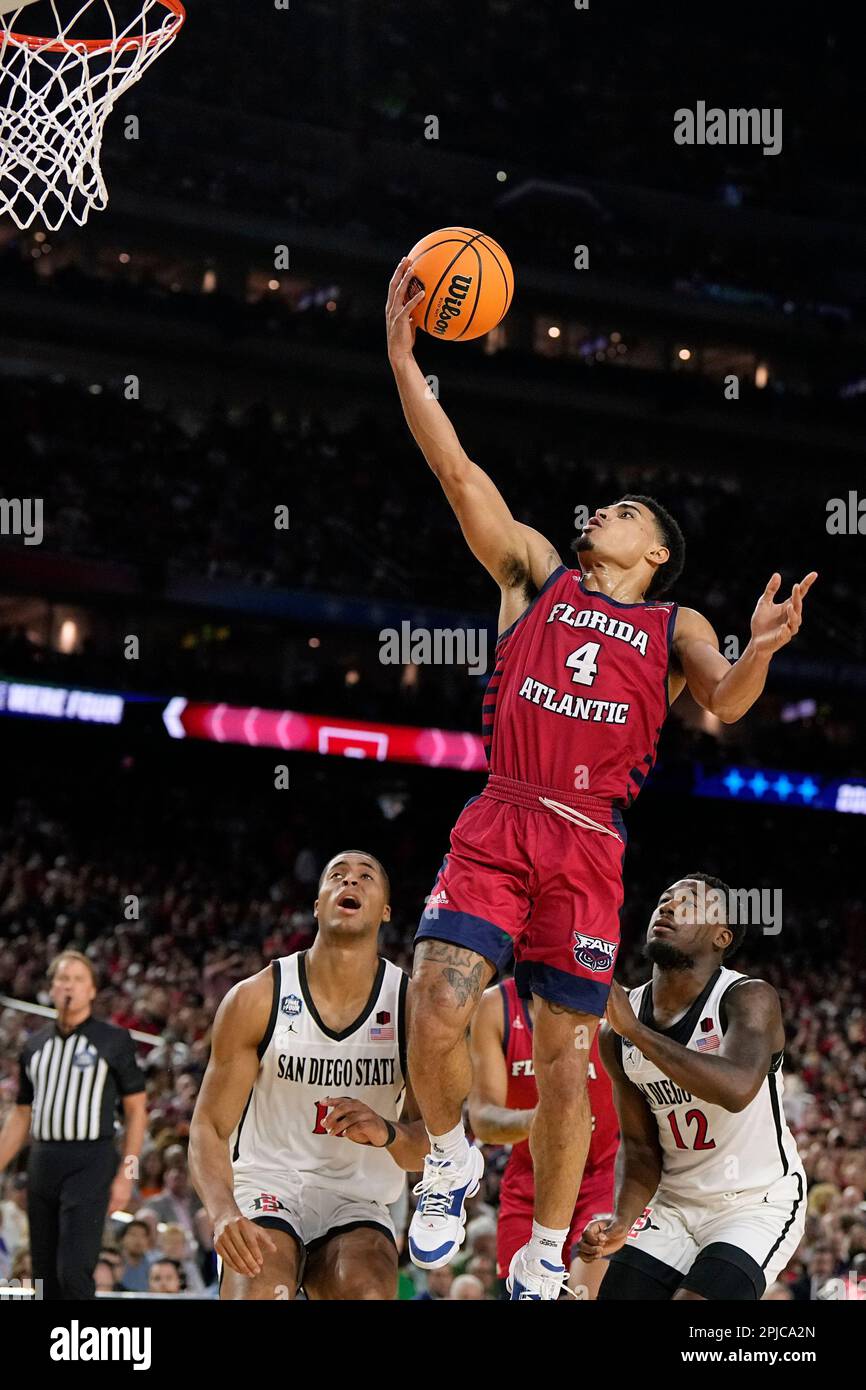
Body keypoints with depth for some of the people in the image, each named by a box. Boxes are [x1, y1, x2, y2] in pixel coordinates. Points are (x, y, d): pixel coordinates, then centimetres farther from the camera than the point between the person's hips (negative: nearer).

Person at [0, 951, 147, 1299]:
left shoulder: (113, 1040, 1)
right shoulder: (35, 1046, 15)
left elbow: (136, 1110, 1)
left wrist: (125, 1174, -8)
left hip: (90, 1162, -5)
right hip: (43, 1162, 5)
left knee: (74, 1271, -16)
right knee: (45, 1275, 6)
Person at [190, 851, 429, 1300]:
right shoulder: (256, 999, -6)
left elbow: (436, 1148, -2)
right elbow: (209, 1128, -5)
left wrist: (387, 1133, -27)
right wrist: (224, 1213, -25)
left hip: (357, 1205, 1)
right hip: (265, 1192, -1)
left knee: (368, 1290, -31)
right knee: (257, 1291, -31)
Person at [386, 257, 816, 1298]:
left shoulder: (673, 625, 16)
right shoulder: (536, 572, 17)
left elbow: (725, 704, -2)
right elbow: (458, 472, 8)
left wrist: (760, 652, -25)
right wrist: (402, 356, -2)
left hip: (589, 845, 0)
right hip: (496, 822, 0)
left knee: (564, 1057, 0)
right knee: (437, 1009, -19)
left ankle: (544, 1258, 15)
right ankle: (451, 1160, 11)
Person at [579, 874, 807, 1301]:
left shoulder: (750, 999, -18)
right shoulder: (617, 1031, -2)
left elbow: (737, 1089, -38)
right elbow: (639, 1147, 4)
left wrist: (635, 1030, -34)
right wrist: (623, 1223, -15)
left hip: (758, 1203, -5)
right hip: (672, 1202, 6)